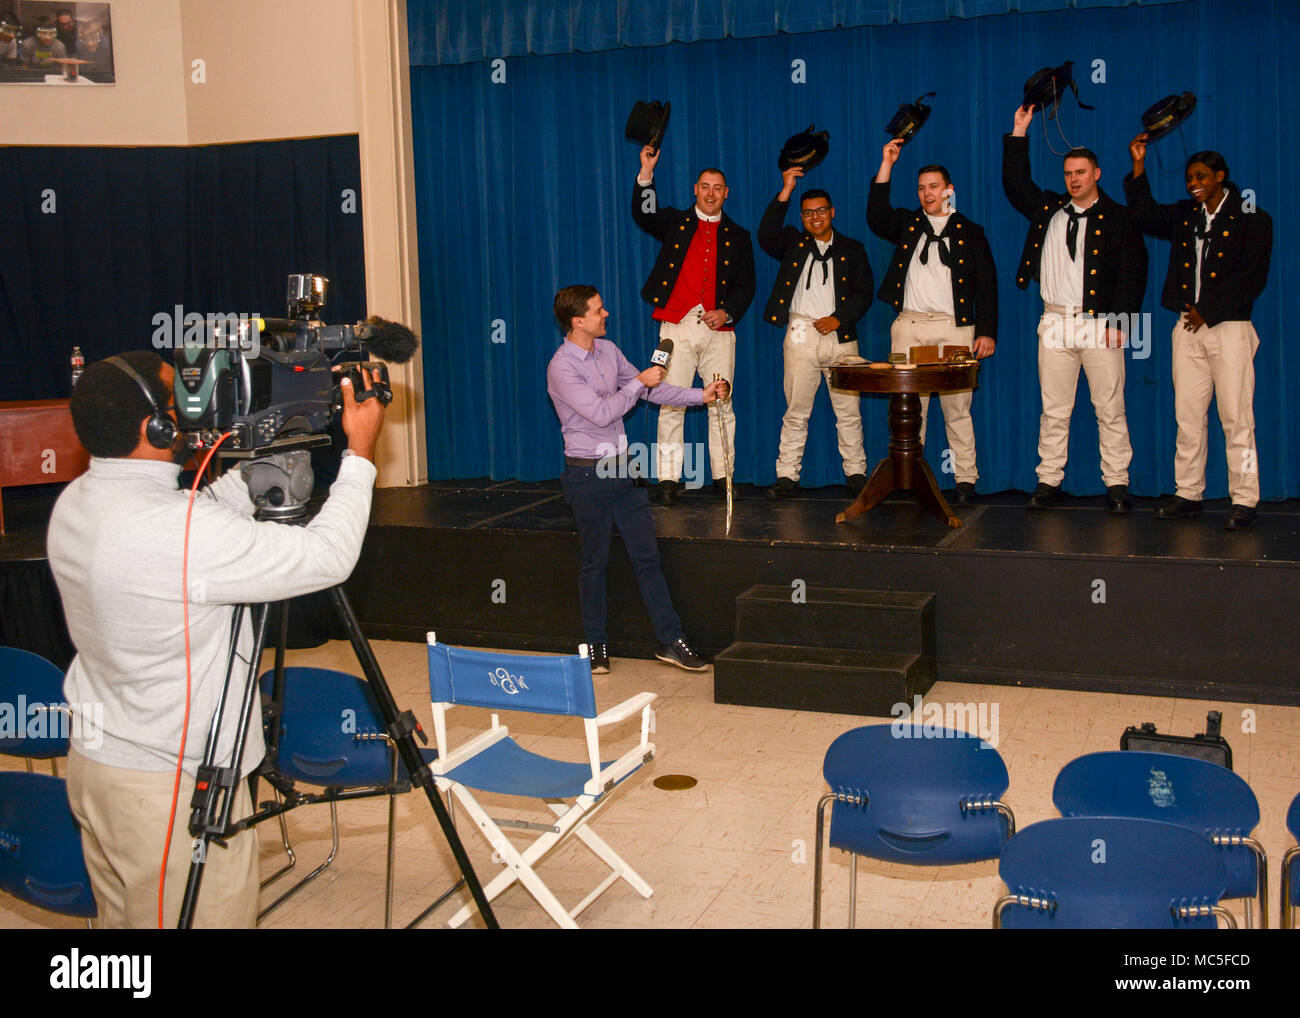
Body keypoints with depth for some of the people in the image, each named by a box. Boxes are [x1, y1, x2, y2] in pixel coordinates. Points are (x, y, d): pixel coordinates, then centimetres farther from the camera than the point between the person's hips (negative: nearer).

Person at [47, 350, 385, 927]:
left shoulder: (74, 504, 0)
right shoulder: (173, 529, -29)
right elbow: (327, 557, -25)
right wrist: (360, 454, -14)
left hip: (93, 764, 9)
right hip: (172, 788, -9)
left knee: (123, 919, 21)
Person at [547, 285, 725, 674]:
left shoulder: (608, 350, 7)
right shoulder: (562, 367, -16)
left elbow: (650, 390, 14)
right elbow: (601, 412, -22)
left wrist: (701, 395, 9)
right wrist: (640, 381, -16)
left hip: (621, 467, 7)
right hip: (587, 474, -6)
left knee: (647, 554, 6)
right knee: (595, 562, 4)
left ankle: (671, 641, 11)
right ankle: (595, 645, 18)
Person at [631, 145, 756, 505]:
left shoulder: (737, 237, 15)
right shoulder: (676, 223, 13)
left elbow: (746, 286, 11)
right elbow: (644, 215, -5)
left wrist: (726, 313, -6)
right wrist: (646, 173, -16)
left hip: (718, 329, 1)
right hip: (677, 325, -1)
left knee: (722, 404, 2)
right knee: (671, 404, -4)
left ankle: (723, 476, 10)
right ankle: (668, 479, -1)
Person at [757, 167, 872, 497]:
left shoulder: (852, 249, 14)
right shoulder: (792, 243, 14)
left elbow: (864, 293, 7)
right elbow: (766, 237, -7)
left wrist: (838, 318, -9)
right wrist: (785, 192, -10)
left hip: (840, 336, 1)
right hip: (800, 334, 0)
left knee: (849, 410, 2)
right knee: (796, 410, -1)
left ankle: (856, 473, 9)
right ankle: (787, 476, 3)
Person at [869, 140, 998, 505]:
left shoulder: (969, 233, 13)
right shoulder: (907, 224, 17)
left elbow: (986, 286, 9)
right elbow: (877, 217, -3)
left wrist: (987, 332, 0)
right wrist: (886, 165, -4)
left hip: (954, 328, -1)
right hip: (909, 327, 2)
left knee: (957, 408, -2)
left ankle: (965, 480, 2)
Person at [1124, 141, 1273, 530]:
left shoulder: (1252, 220, -1)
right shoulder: (1184, 215, 15)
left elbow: (1252, 279, -5)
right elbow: (1145, 216, 12)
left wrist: (1208, 313, -9)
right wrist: (1139, 168, 3)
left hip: (1229, 326, -5)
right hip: (1188, 327, 5)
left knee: (1236, 419, -5)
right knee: (1187, 417, 6)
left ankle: (1244, 501, -1)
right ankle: (1188, 495, 12)